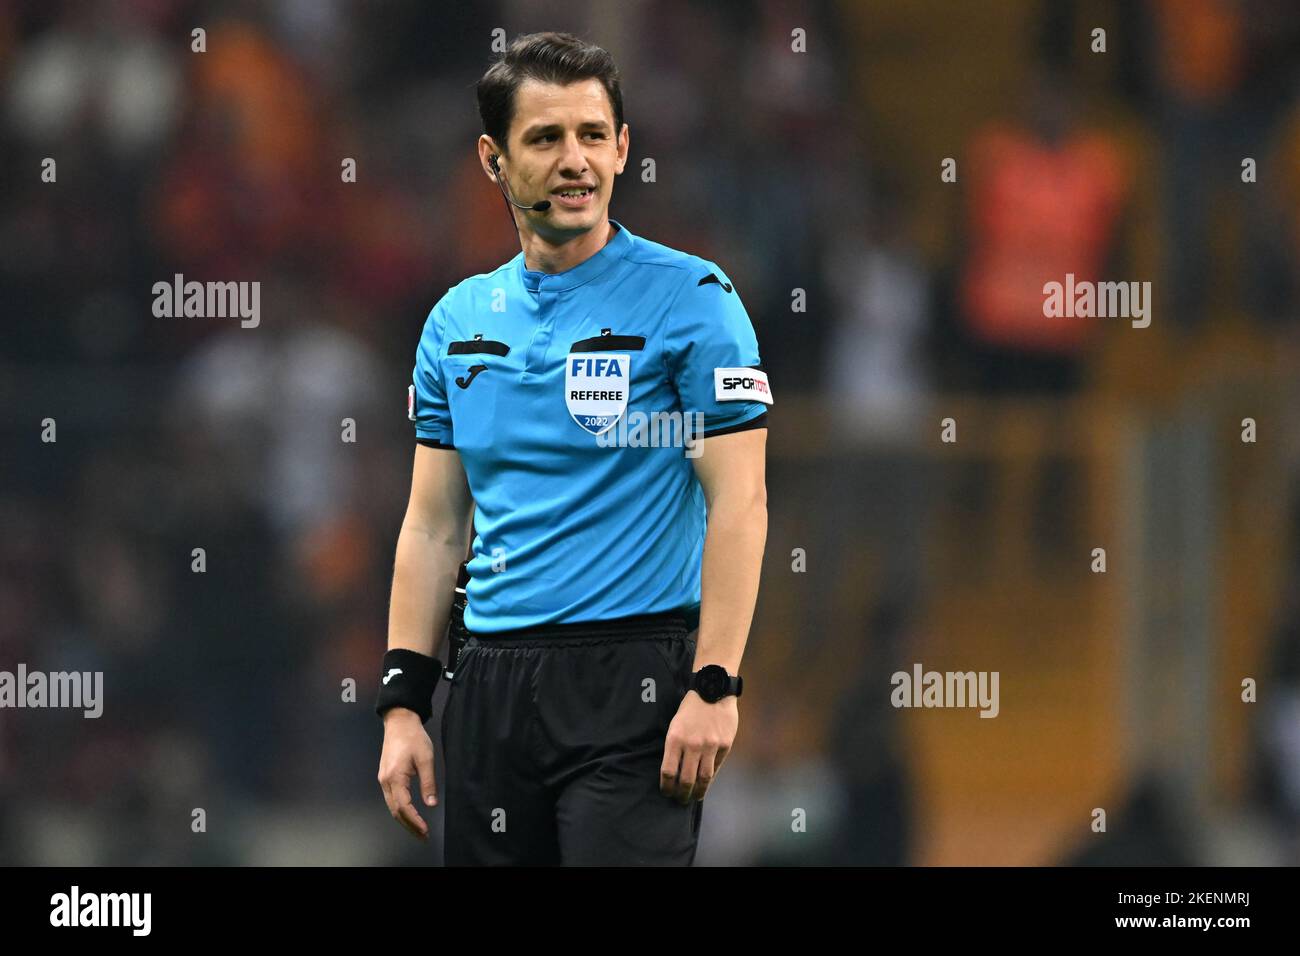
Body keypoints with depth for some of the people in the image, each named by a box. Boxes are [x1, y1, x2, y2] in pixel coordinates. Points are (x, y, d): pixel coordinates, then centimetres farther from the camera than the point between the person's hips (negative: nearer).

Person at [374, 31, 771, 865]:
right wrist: (404, 703, 7)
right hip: (491, 692, 5)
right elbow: (435, 525, 15)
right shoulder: (457, 323, 12)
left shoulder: (691, 298, -4)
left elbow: (739, 502, -9)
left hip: (634, 678, -5)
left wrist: (715, 688, -17)